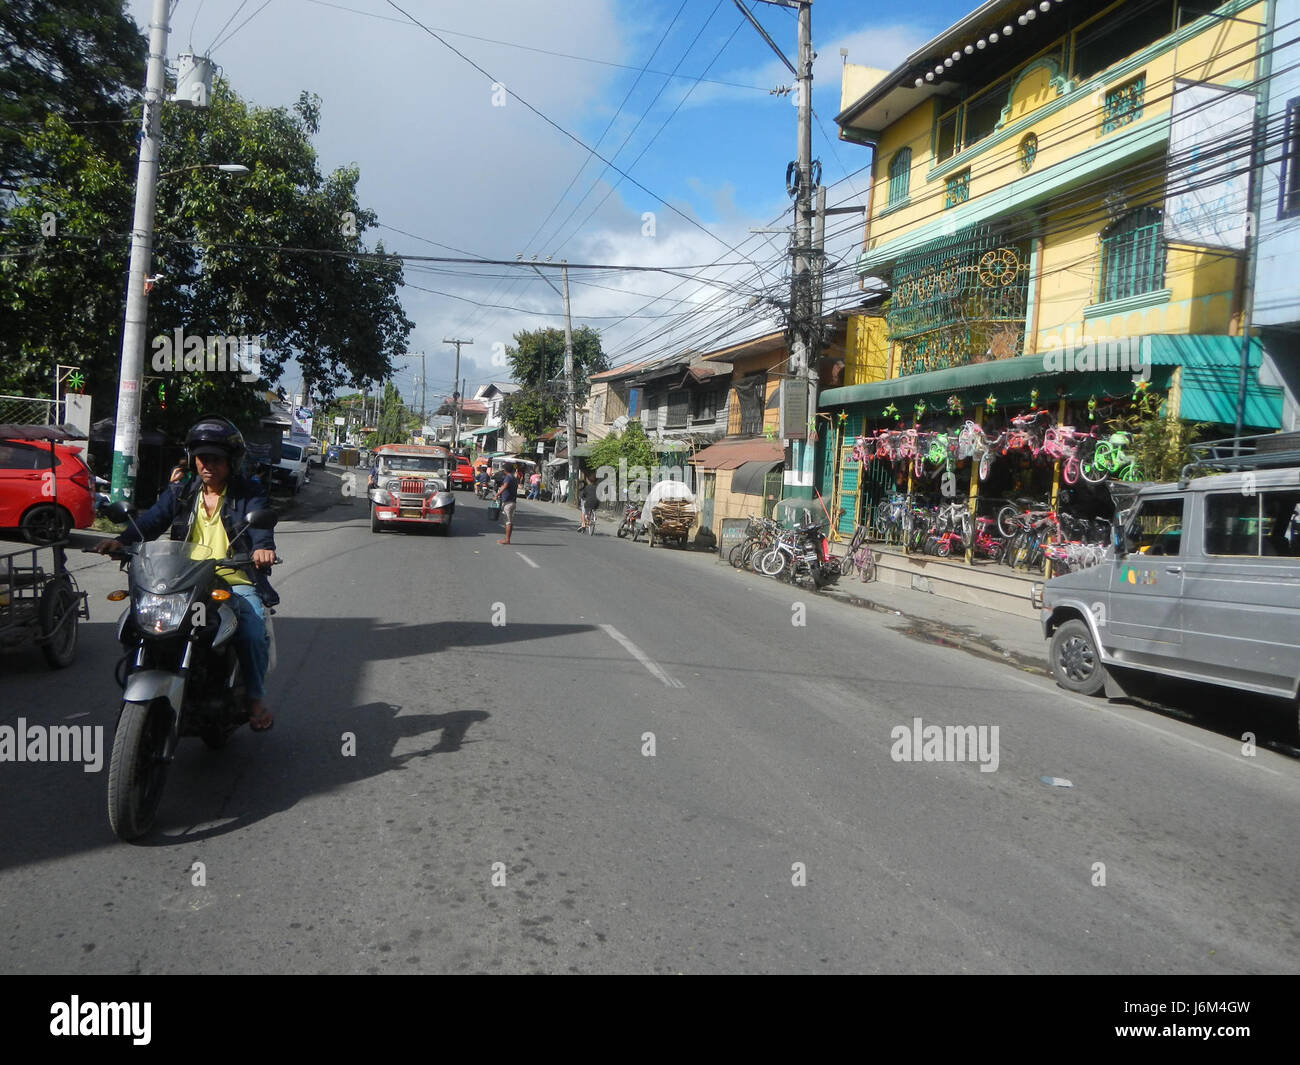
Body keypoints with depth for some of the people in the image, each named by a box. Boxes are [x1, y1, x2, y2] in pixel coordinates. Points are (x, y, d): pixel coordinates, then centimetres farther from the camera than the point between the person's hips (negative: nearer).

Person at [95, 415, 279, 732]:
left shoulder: (248, 495, 5)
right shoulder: (180, 494, 16)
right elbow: (152, 519, 0)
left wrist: (262, 547, -39)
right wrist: (123, 540, -21)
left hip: (236, 582, -3)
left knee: (252, 629, -26)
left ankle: (255, 698, -6)